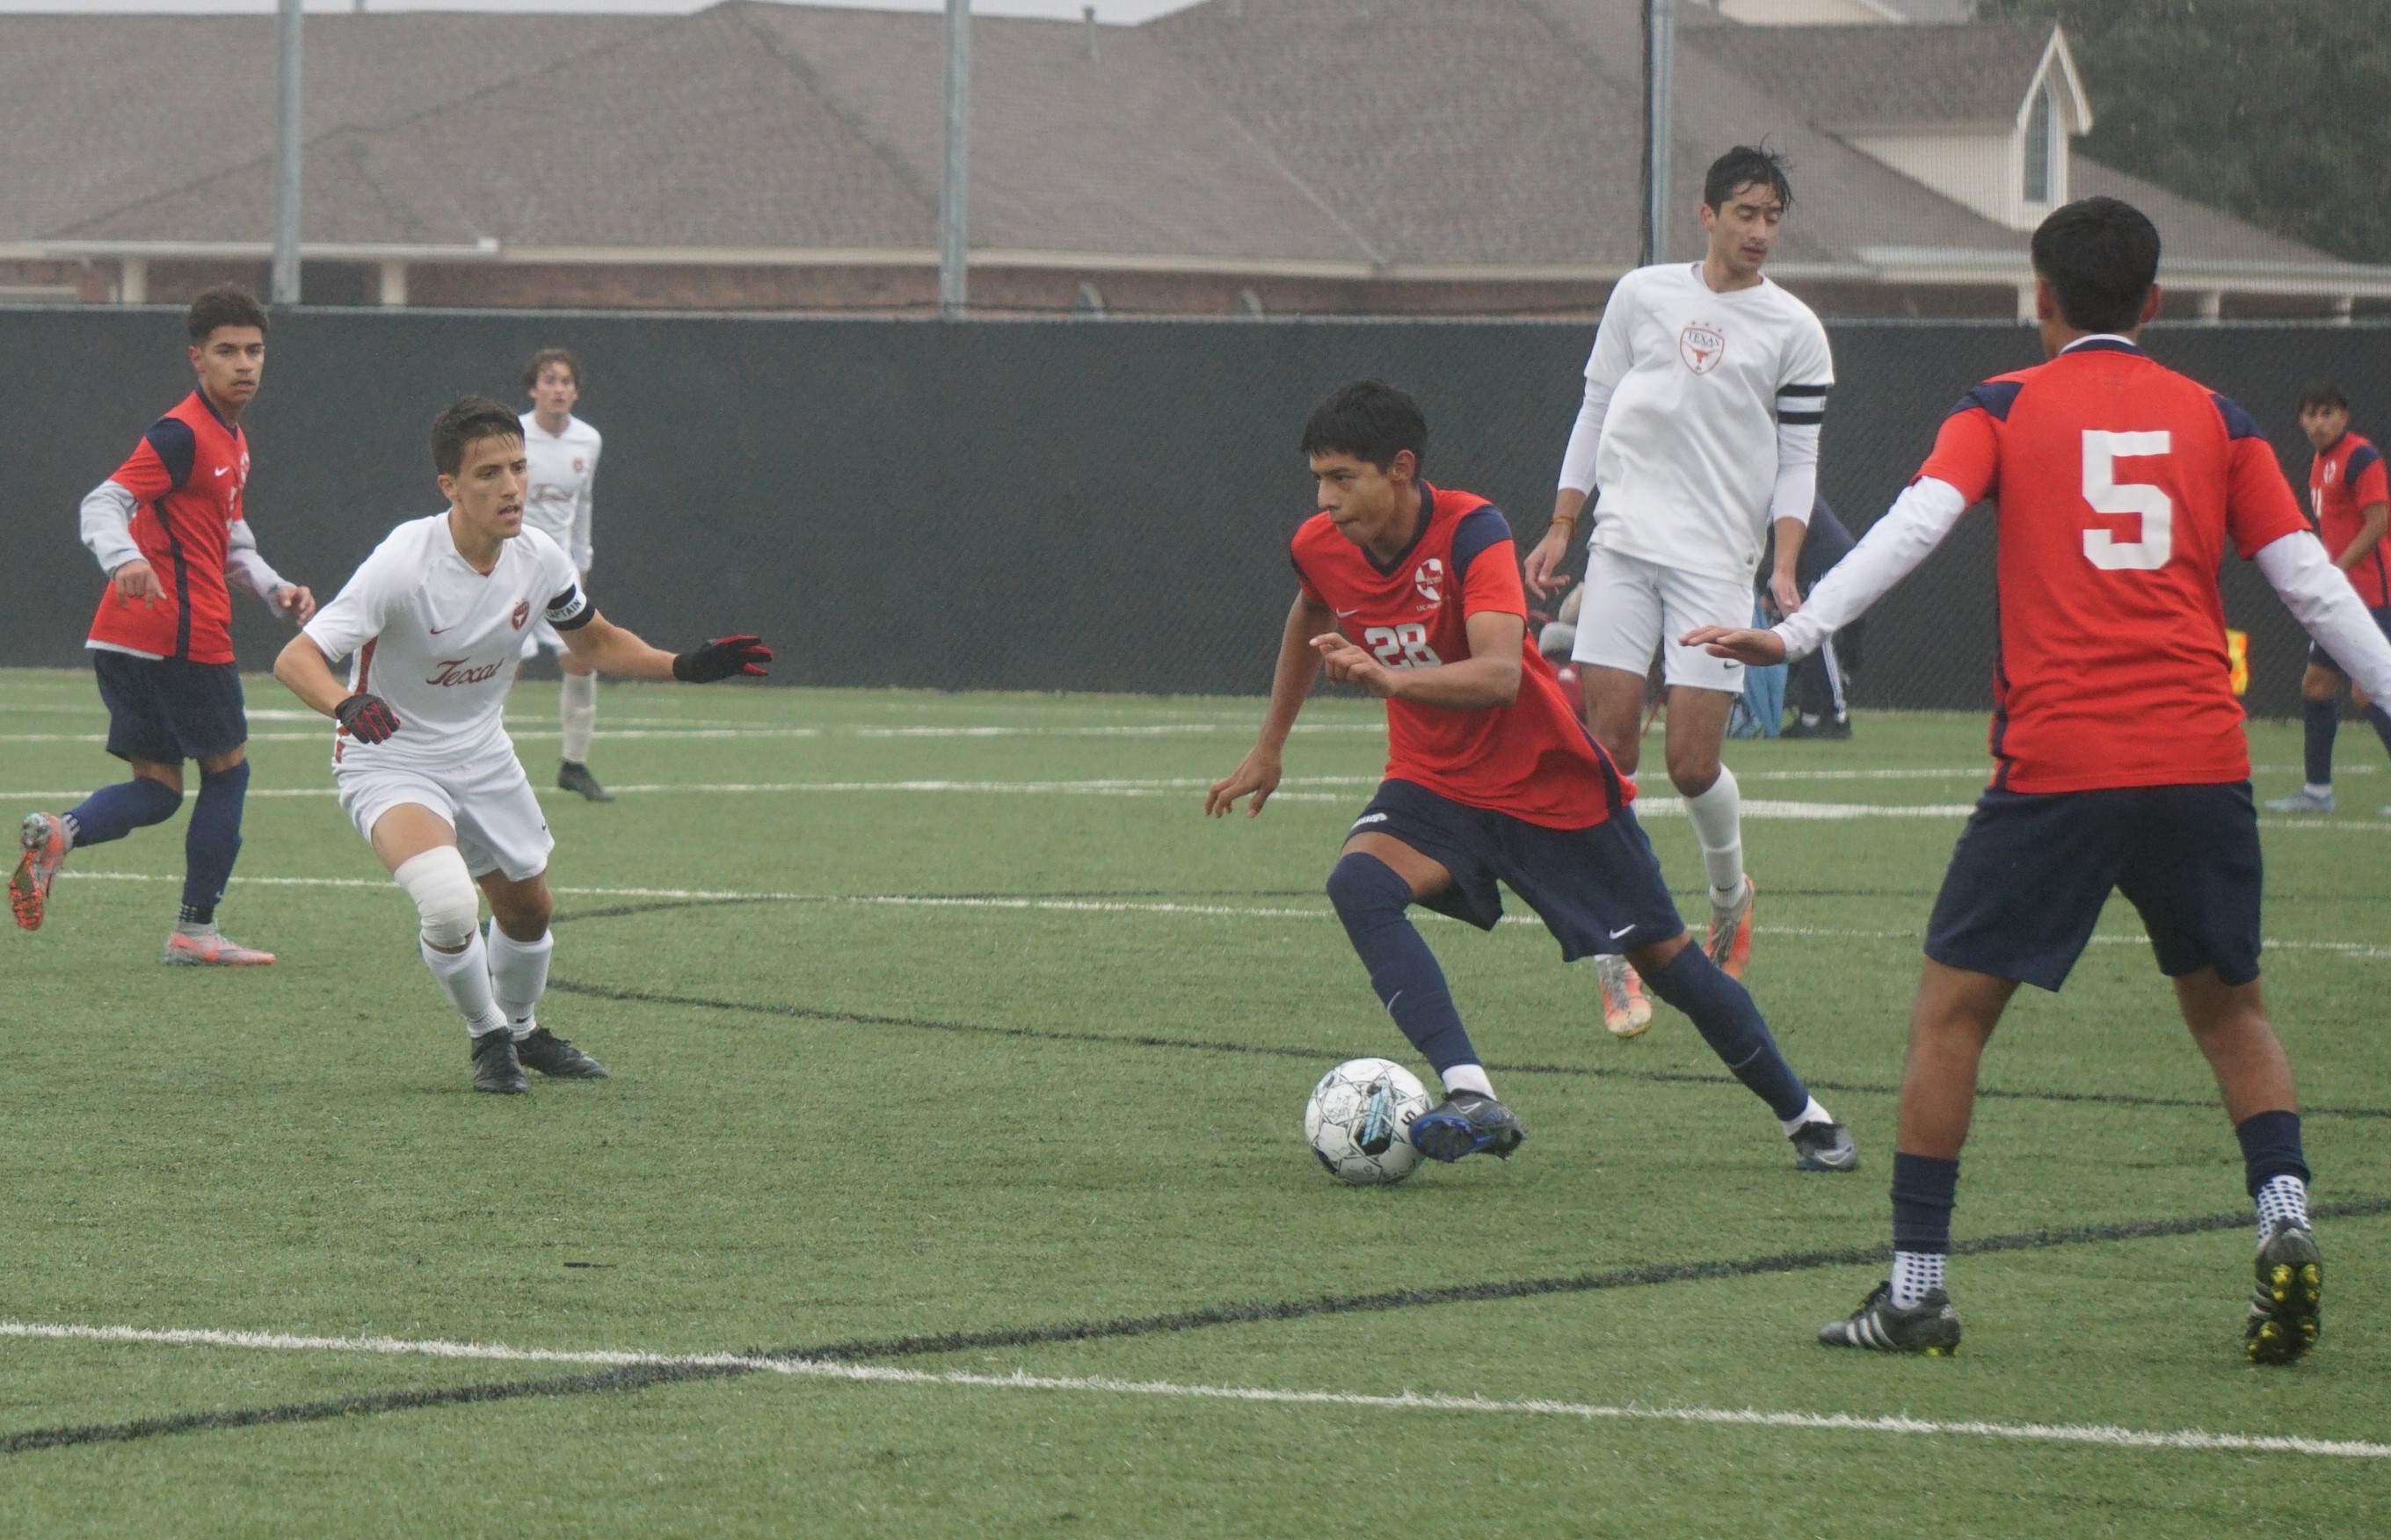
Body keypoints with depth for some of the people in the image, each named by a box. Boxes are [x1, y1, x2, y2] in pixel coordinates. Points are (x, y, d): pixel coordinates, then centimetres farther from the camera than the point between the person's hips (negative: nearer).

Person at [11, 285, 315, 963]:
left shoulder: (233, 441, 18)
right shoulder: (182, 435, -13)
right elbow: (104, 504, -22)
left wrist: (275, 588, 14)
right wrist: (125, 558, -42)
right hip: (185, 634, -9)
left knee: (156, 790, 7)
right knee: (228, 769, 6)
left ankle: (58, 832, -16)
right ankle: (195, 929, 10)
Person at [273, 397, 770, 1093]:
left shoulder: (538, 560, -10)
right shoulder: (404, 562, -29)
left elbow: (596, 642, 9)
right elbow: (296, 659, -33)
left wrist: (687, 666, -7)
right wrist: (347, 704, -54)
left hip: (483, 758, 6)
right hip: (389, 762, -6)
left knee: (527, 907, 17)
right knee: (449, 903, -28)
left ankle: (520, 1029, 49)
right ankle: (487, 1037, 1)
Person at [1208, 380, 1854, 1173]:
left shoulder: (1470, 533, -26)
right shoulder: (1320, 548, -8)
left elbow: (1500, 674, -40)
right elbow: (1309, 619, 18)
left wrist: (1388, 678, -55)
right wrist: (1267, 750, 24)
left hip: (1551, 781, -4)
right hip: (1433, 784, 4)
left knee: (1663, 954, 7)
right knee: (1357, 884, -28)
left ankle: (1804, 1116, 29)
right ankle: (1473, 1099, -37)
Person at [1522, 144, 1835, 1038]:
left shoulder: (1794, 331, 5)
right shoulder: (1641, 296, 9)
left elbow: (1798, 462, 5)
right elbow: (1597, 414, 16)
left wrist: (1785, 569, -7)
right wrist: (1560, 529, 12)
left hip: (1719, 562, -2)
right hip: (1624, 544, 2)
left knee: (1693, 764, -8)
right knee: (1611, 750, -8)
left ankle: (1730, 897, 23)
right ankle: (1613, 954, -1)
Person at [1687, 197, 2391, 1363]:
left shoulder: (2005, 410, 7)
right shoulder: (2216, 421, 13)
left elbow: (1915, 524, -10)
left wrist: (1795, 633, -16)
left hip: (2057, 766, -3)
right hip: (2199, 758, 3)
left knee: (1951, 1008, 7)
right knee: (2228, 1005, 20)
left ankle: (1916, 1287, 5)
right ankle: (2286, 1224, -1)